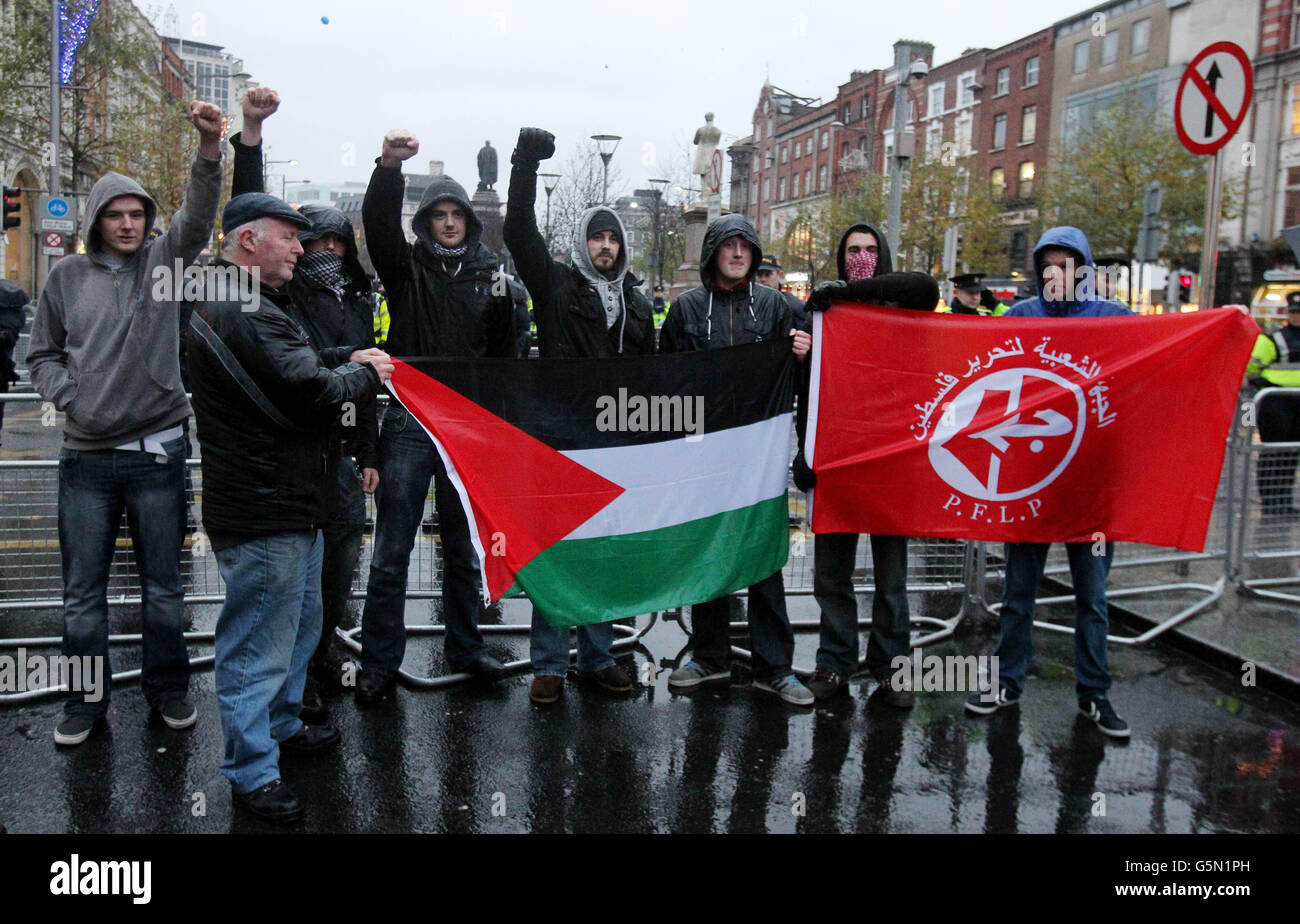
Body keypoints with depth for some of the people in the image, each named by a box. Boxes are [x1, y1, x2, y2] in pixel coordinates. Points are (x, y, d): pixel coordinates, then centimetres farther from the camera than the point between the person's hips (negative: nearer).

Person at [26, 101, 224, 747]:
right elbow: (43, 353, 15)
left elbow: (199, 216, -16)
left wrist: (209, 150, -32)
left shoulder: (163, 259, 3)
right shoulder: (69, 275, 7)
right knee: (82, 592, 8)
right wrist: (69, 397, -3)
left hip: (157, 451, -1)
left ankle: (167, 688, 26)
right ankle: (87, 702, 23)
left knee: (163, 586, 10)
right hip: (85, 457, 2)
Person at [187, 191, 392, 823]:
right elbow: (310, 393, -25)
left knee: (300, 623, 25)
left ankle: (282, 726, 41)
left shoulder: (242, 304, 15)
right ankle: (252, 773, 12)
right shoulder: (244, 314, -21)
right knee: (259, 644, 0)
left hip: (288, 506, 12)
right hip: (263, 514, -12)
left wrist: (348, 359, 5)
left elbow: (292, 364, 21)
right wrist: (363, 376, -7)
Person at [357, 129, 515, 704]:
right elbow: (378, 222, -16)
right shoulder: (408, 267, 3)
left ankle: (465, 646, 28)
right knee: (391, 553, 0)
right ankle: (379, 664, 11)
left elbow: (503, 352, 12)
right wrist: (389, 166, -30)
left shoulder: (487, 276, 9)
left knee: (464, 548, 13)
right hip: (409, 424, -2)